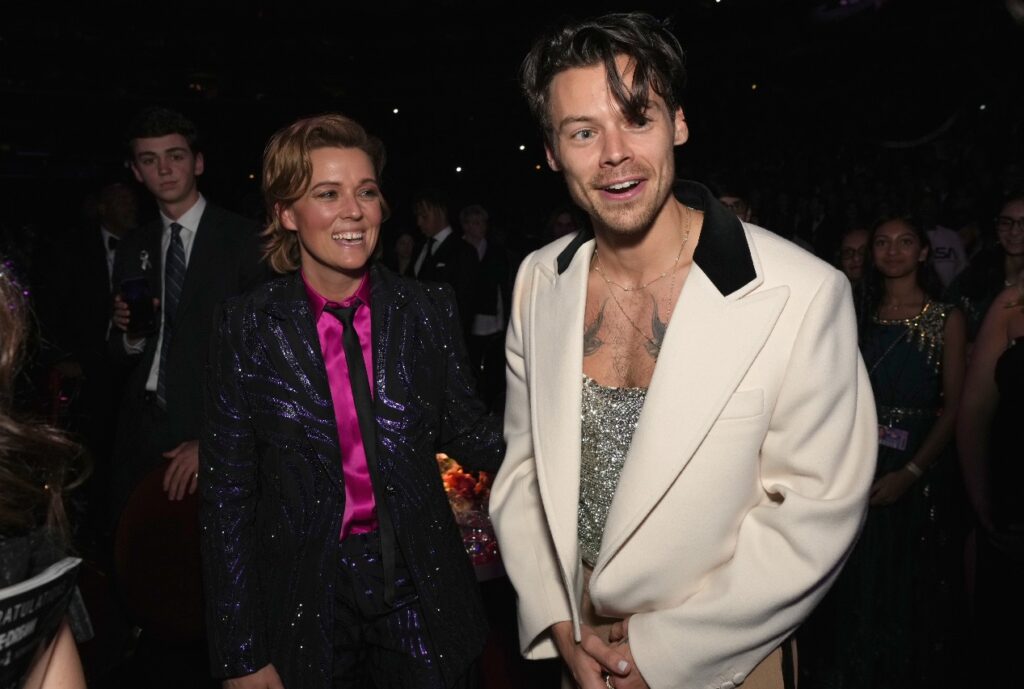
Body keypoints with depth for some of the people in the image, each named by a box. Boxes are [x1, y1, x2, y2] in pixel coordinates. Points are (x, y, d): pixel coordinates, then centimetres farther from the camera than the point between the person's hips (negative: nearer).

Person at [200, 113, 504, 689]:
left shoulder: (429, 308, -5)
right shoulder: (248, 328, -8)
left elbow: (465, 430, 2)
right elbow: (227, 495, -5)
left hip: (420, 588, 1)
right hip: (308, 603, 0)